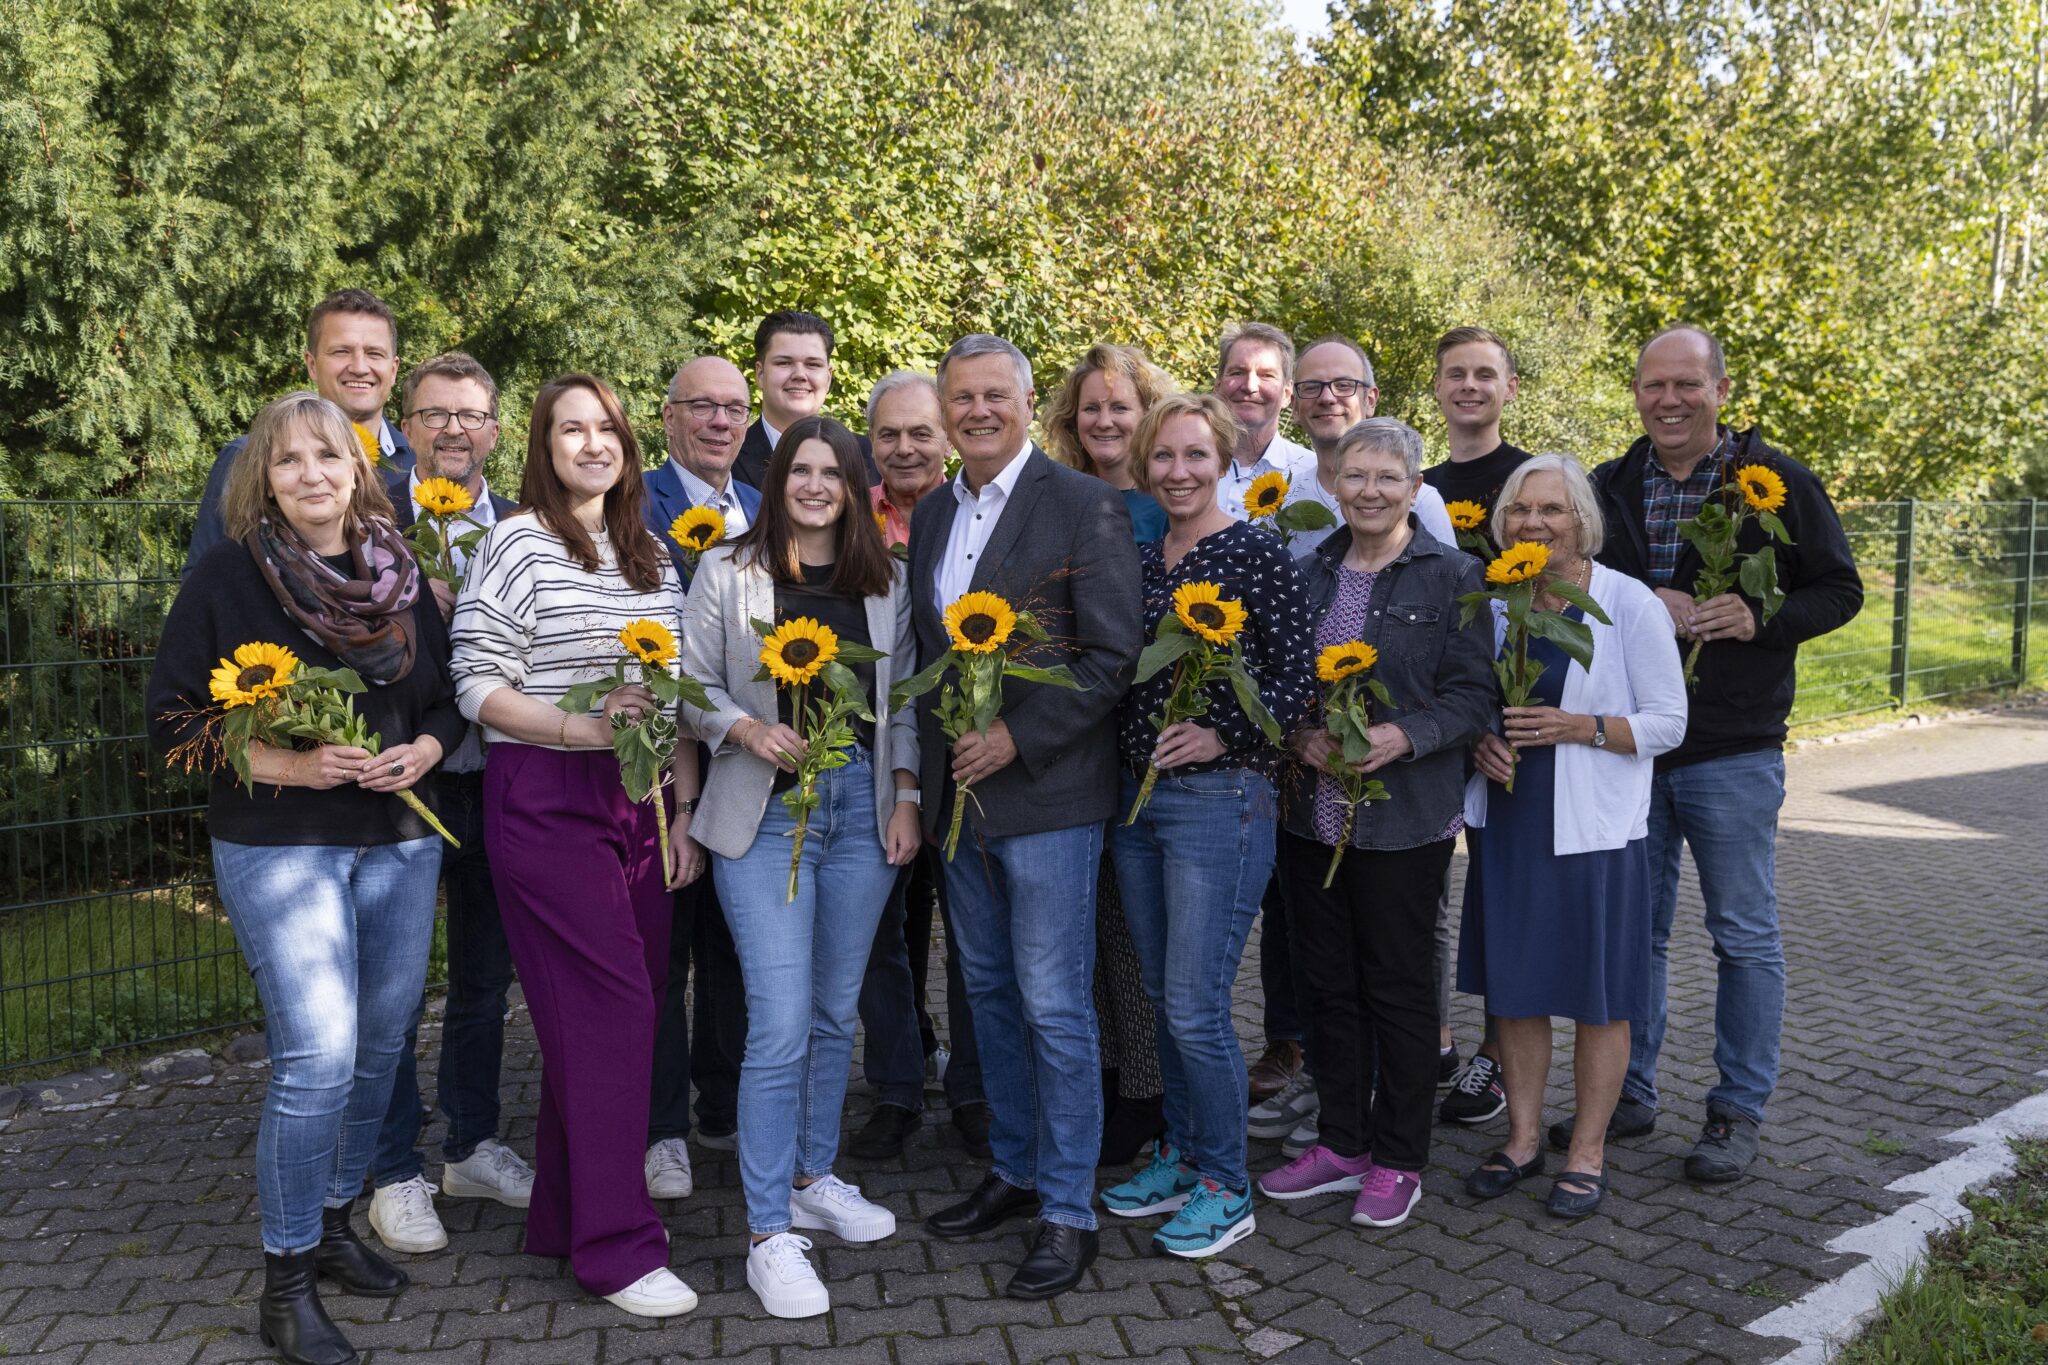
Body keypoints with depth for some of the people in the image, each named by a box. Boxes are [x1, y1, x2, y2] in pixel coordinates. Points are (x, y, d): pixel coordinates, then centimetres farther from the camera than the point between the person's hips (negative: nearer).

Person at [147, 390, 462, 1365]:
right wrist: (287, 763, -18)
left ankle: (334, 1225, 32)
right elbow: (174, 716, -6)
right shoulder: (226, 575, -5)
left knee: (380, 1047, 11)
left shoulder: (399, 574, 7)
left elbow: (449, 692, 14)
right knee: (319, 1059, -10)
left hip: (400, 842, 5)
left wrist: (423, 749, -7)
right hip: (281, 848, -5)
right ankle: (286, 1283, 8)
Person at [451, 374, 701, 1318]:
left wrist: (685, 806, 7)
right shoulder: (517, 547, -5)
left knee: (613, 1014, 10)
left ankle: (564, 1217, 25)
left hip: (638, 804, 6)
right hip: (545, 804, -6)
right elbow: (477, 688, -9)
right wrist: (582, 728, -21)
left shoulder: (652, 556, 13)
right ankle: (618, 1247, 5)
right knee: (610, 1010, -7)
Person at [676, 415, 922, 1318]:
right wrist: (747, 729, -17)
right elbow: (694, 689, 1)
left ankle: (813, 1179, 32)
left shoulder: (884, 582, 9)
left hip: (863, 806, 4)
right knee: (780, 1025, -8)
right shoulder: (728, 573, 0)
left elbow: (904, 699, 11)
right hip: (767, 811, -4)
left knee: (836, 1012, 13)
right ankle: (768, 1234, 3)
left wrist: (906, 797, 3)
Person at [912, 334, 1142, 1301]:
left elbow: (1113, 656, -12)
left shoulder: (1083, 505, -8)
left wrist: (1016, 737, -18)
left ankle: (1068, 1212, 11)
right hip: (959, 792, 7)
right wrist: (932, 762, 8)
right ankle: (1014, 1170, 31)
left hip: (1047, 793, -7)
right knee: (989, 992, 16)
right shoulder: (932, 517, 13)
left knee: (1053, 1006, -2)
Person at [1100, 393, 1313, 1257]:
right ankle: (1181, 1157, 31)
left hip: (1219, 802, -7)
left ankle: (1225, 1189, 14)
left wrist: (1222, 733, -21)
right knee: (1162, 996, 15)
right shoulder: (1138, 560, 11)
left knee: (1195, 1007, -4)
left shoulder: (1258, 555, -7)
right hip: (1136, 797, 7)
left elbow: (1300, 678, -10)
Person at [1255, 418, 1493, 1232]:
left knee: (1397, 985, 5)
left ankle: (1398, 1159, 20)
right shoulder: (1311, 572, 11)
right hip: (1310, 813, 5)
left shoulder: (1452, 576, -3)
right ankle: (1342, 1142, 28)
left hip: (1402, 819, -5)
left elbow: (1474, 693, -7)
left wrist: (1405, 737, -22)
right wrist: (1298, 735, -6)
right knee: (1328, 982, 13)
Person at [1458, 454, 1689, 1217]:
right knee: (1512, 988, 12)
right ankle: (1523, 1138, 28)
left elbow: (1668, 723, -6)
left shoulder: (1629, 604, -9)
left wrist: (1578, 727, -20)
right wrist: (1479, 737, -5)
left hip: (1593, 831, -4)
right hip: (1507, 825, 4)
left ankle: (1588, 1152, 23)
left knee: (1598, 997, 7)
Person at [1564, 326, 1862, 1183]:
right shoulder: (1607, 488, 8)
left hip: (1733, 755, -3)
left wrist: (1760, 618, -18)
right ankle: (1629, 1094, 26)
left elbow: (1840, 589, 1)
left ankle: (1739, 1111, 20)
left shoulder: (1779, 483, -2)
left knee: (1744, 937, 6)